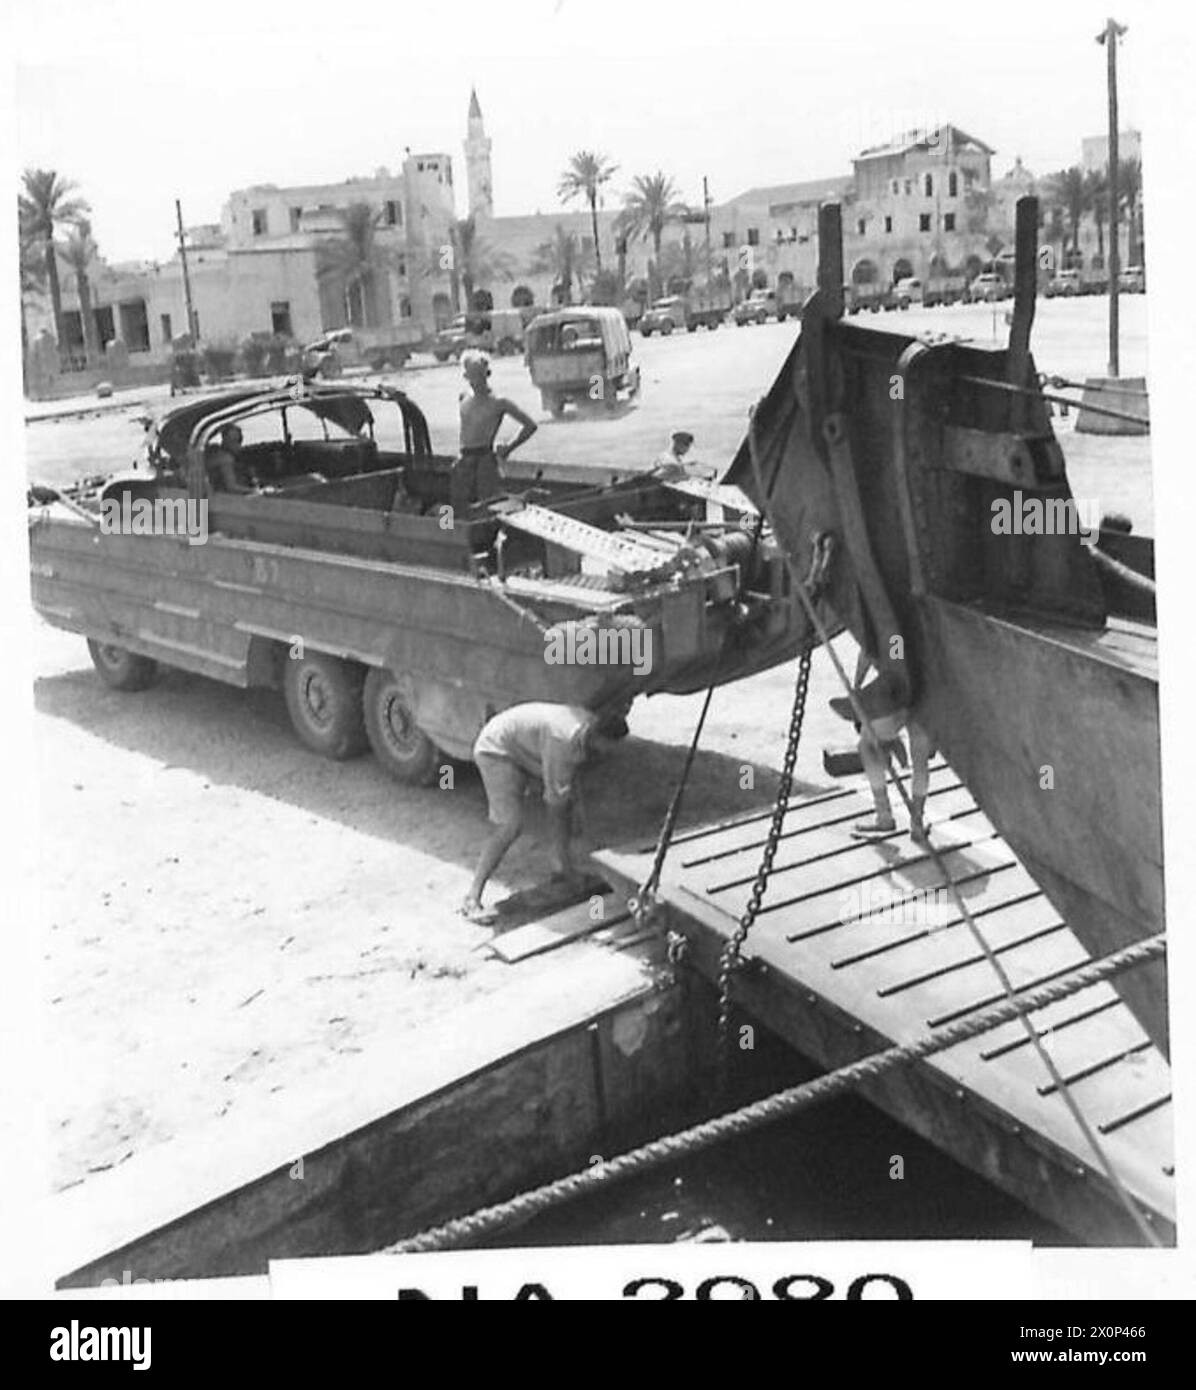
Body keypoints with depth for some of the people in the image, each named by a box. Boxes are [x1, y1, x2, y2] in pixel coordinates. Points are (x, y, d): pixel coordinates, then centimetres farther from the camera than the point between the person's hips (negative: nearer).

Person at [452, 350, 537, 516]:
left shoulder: (498, 402, -3)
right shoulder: (464, 397, 13)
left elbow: (530, 425, 1)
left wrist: (509, 448, 1)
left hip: (485, 460, -5)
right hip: (464, 462, 5)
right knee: (459, 513, 2)